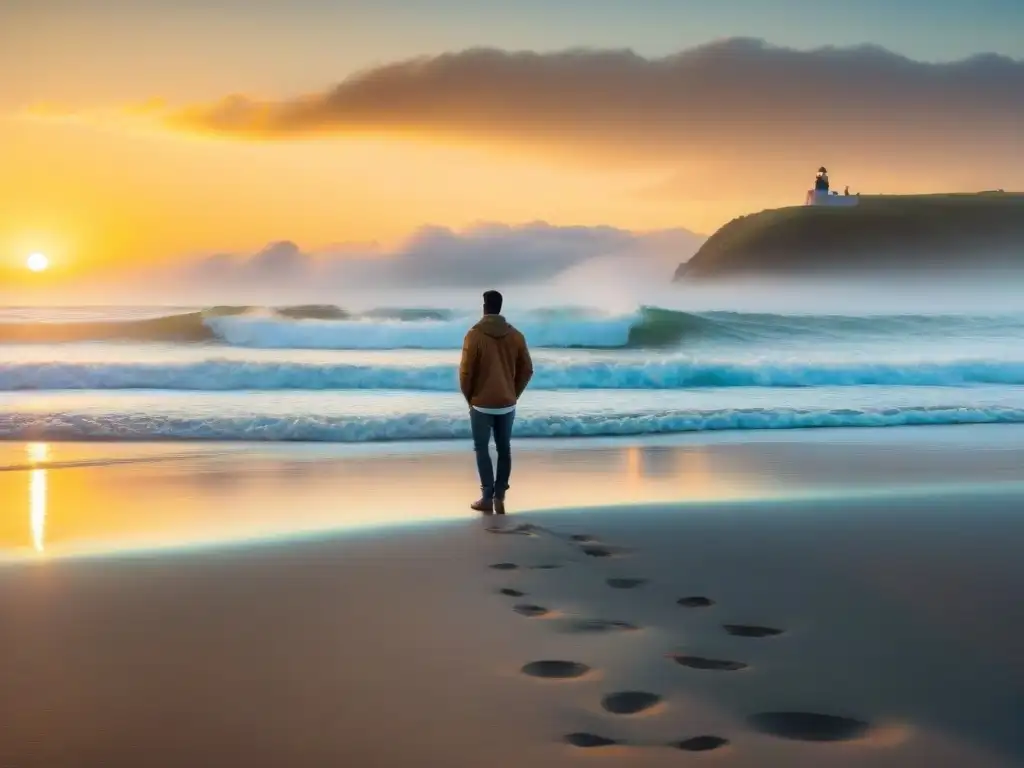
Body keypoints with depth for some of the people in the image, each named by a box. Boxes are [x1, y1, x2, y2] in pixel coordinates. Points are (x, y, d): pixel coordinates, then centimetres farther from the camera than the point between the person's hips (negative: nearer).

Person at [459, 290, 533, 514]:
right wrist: (513, 394, 14)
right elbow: (527, 370, 3)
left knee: (481, 450, 7)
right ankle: (499, 497, 9)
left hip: (482, 404, -3)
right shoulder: (516, 336, -1)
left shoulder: (474, 335, -12)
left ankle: (487, 498, 5)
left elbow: (466, 371, -12)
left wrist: (469, 398, 4)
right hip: (507, 404, 3)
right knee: (504, 450, 11)